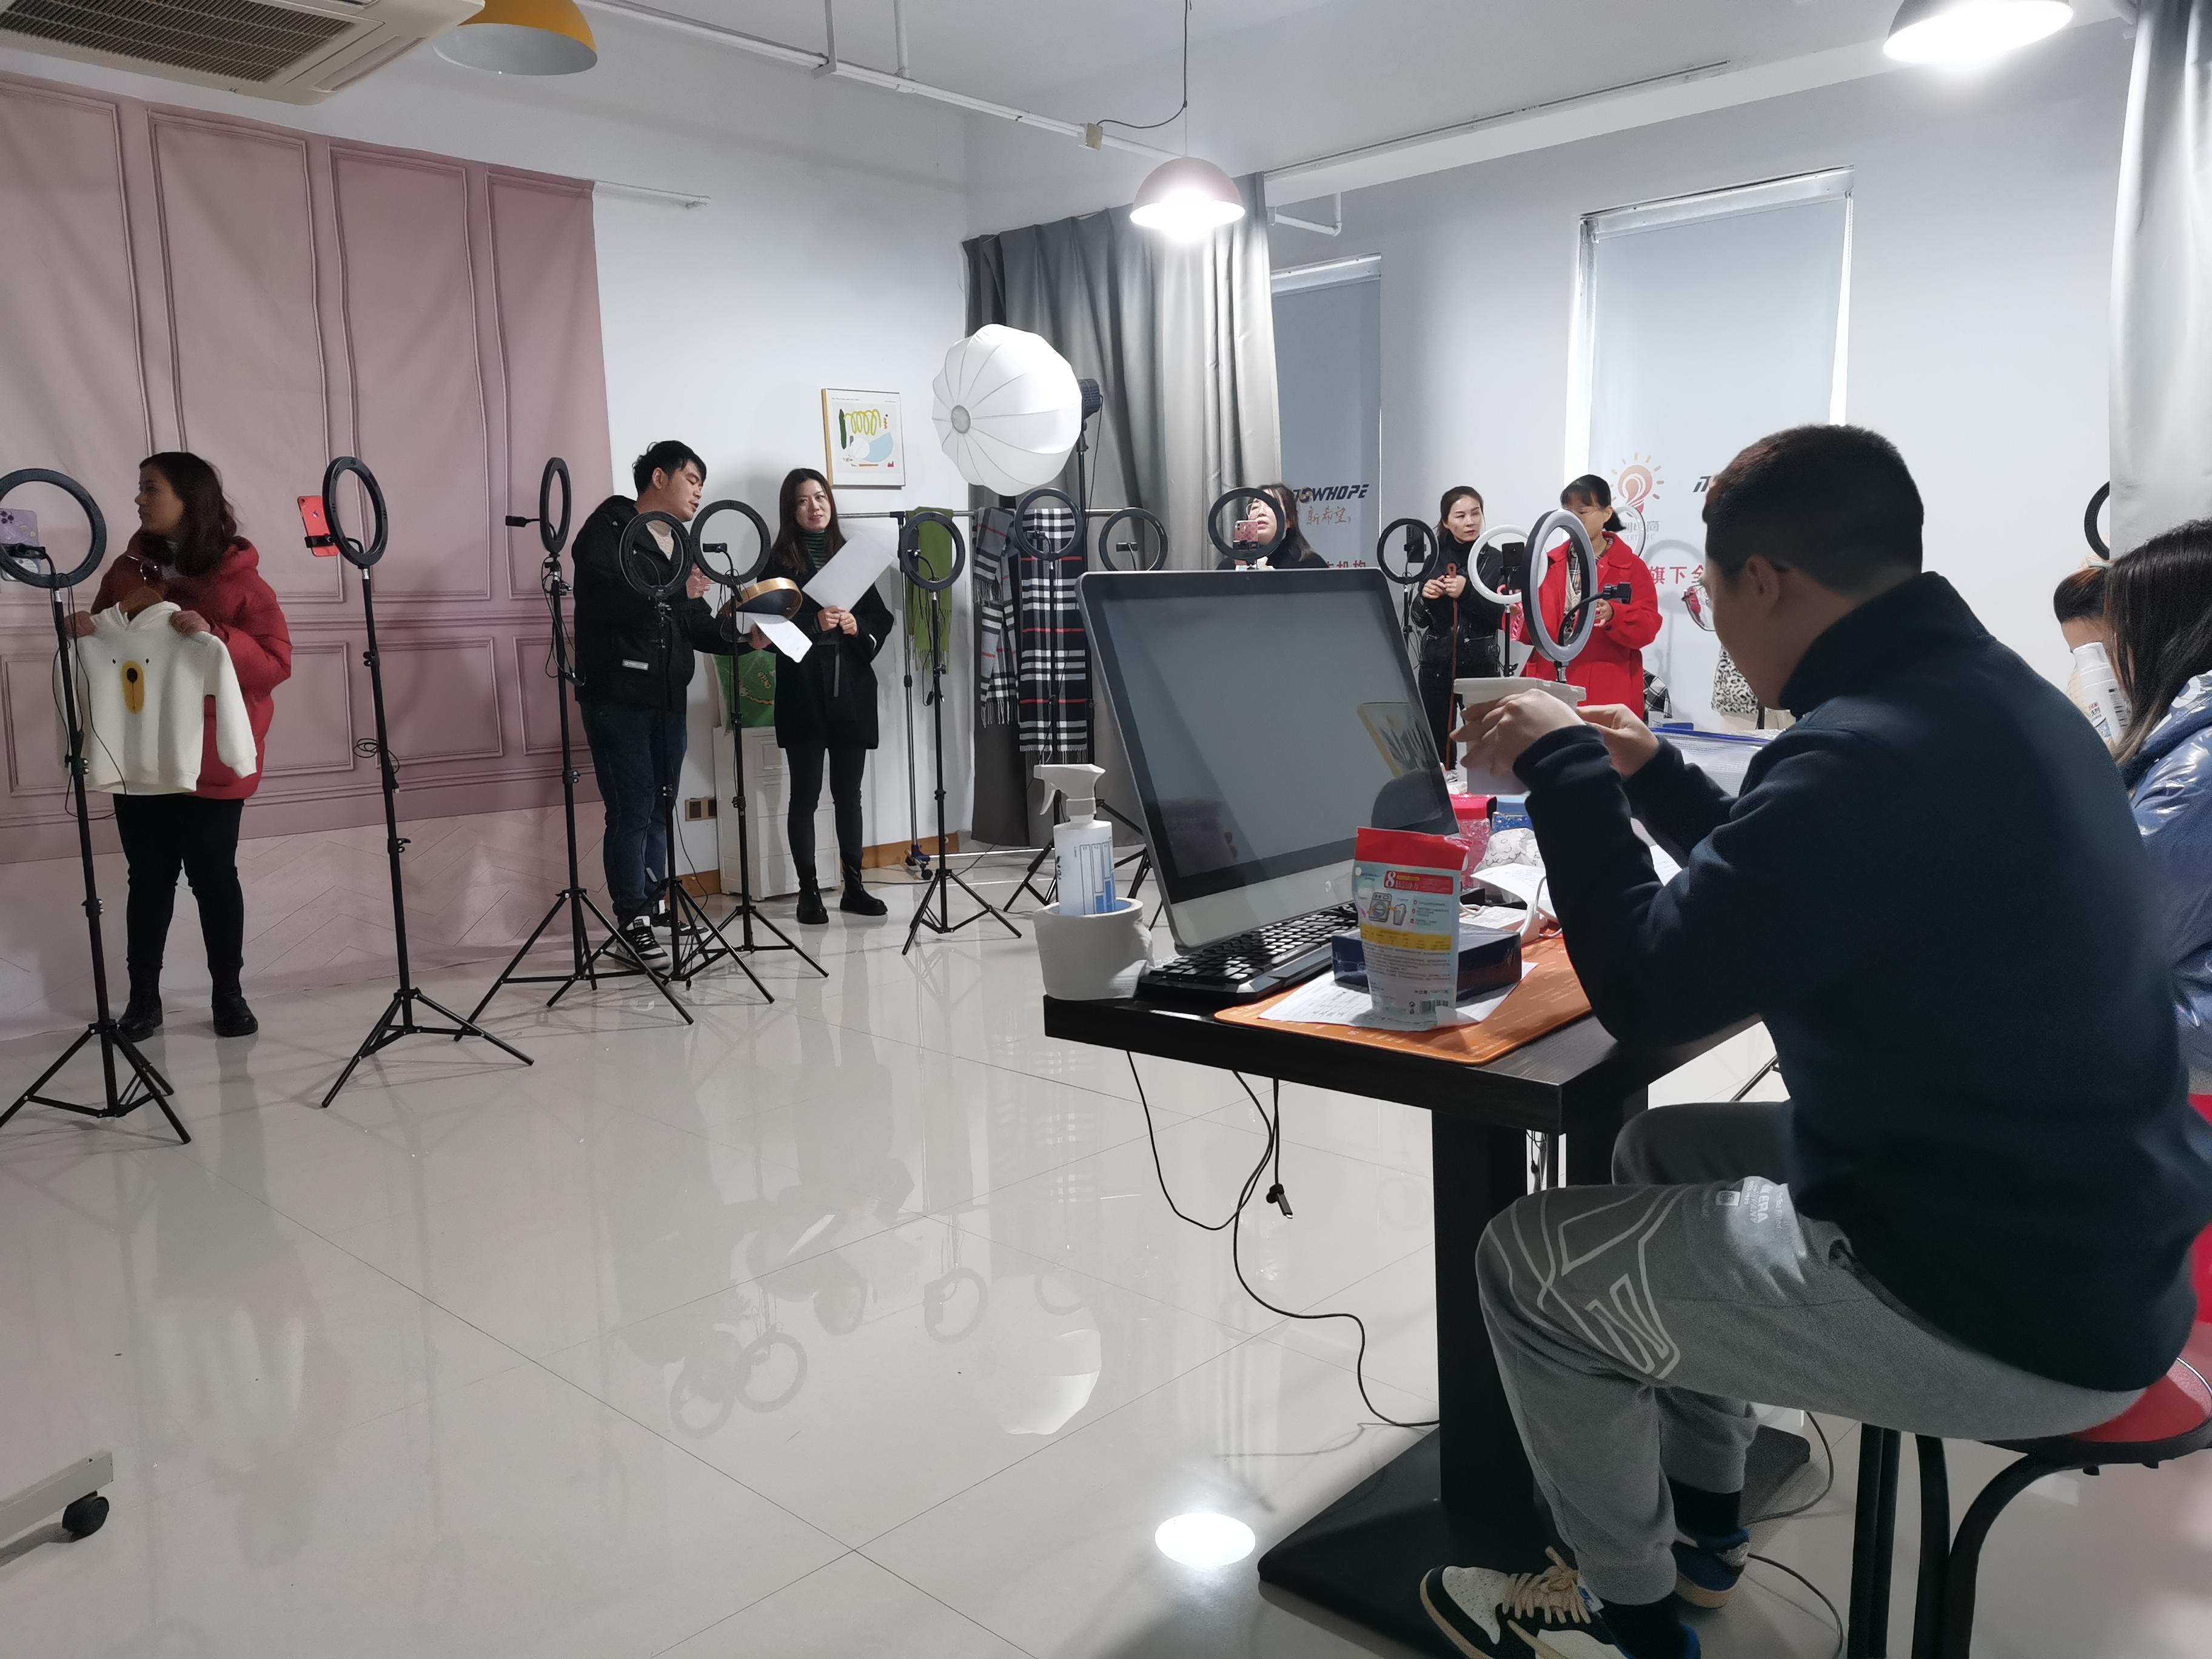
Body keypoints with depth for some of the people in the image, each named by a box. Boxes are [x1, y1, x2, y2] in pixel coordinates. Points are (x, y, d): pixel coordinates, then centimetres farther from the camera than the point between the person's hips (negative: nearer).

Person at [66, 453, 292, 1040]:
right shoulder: (127, 570, 7)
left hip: (210, 763, -3)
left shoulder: (237, 578, -7)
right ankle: (143, 998, 19)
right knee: (149, 878, 9)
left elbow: (276, 662, -12)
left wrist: (216, 636, -26)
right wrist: (83, 632, -7)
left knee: (214, 878, 5)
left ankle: (229, 994, 18)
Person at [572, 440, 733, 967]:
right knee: (632, 811, -7)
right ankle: (633, 923, -1)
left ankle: (657, 907, 18)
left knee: (660, 809, 10)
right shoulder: (609, 528, -2)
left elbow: (696, 625, 17)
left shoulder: (679, 546, 20)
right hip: (617, 695, -7)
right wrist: (674, 593, -20)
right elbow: (605, 597, -19)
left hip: (668, 697, 7)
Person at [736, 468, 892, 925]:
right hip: (802, 690, -3)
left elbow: (882, 617, 12)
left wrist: (858, 628, -7)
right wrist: (814, 624, -19)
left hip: (851, 687, 3)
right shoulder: (779, 560, 2)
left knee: (849, 792, 8)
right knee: (805, 794, 0)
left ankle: (854, 886, 14)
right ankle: (809, 892, 5)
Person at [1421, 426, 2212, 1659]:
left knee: (1529, 1262, 1)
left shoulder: (1875, 750, -28)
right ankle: (1700, 1520, 36)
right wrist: (1652, 773, 20)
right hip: (2088, 1229, 10)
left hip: (2013, 1310, -10)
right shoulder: (1985, 694, 5)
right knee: (1662, 1152, 25)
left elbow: (1648, 993, -22)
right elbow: (1775, 895, 18)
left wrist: (1563, 768, -12)